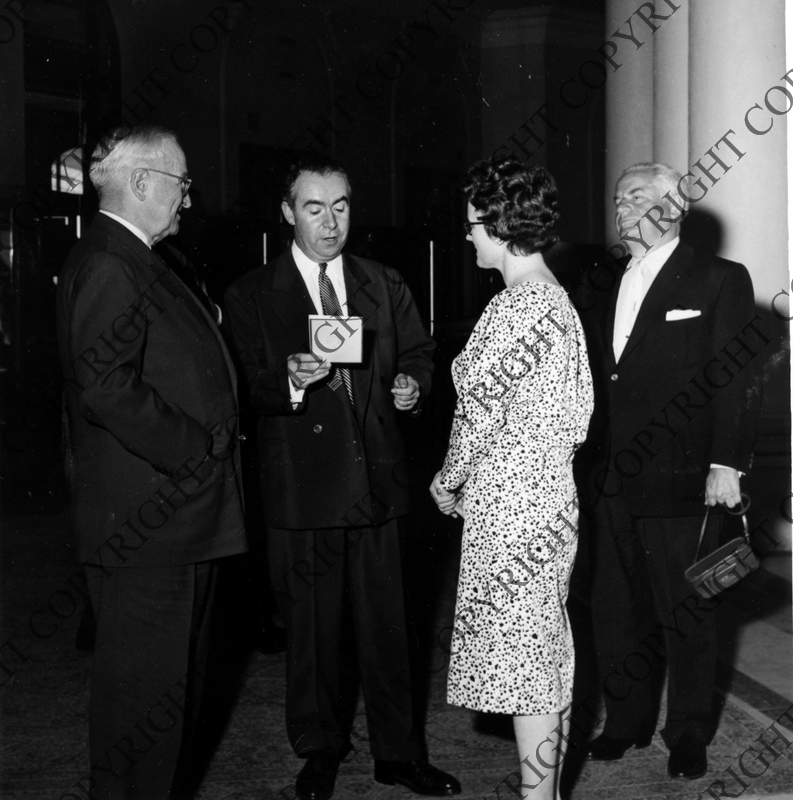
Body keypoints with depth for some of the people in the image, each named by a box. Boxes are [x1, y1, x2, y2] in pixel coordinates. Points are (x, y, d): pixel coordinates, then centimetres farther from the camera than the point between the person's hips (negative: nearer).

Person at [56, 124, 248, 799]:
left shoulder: (138, 264, 17)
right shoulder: (107, 267, -15)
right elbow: (108, 389, -25)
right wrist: (196, 450, -19)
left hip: (179, 518, 11)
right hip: (147, 524, -11)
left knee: (178, 680, 19)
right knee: (146, 688, -1)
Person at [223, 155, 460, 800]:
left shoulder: (385, 285, 11)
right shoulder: (252, 295, 1)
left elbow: (419, 352, 19)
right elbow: (248, 388, -6)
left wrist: (412, 384, -3)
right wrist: (291, 381, -26)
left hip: (377, 479, 2)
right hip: (302, 486, -2)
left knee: (386, 623, 8)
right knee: (313, 627, 9)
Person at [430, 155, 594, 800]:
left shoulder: (513, 306, -17)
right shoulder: (558, 298, 12)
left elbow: (480, 413, -17)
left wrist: (448, 480, 0)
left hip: (509, 503, -10)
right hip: (549, 493, 10)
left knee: (523, 655, -1)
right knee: (548, 649, 16)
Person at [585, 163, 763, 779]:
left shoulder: (719, 281, -3)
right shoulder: (613, 287, 15)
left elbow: (739, 380, -8)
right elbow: (606, 381, 12)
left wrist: (727, 463, -16)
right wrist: (598, 461, 6)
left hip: (681, 485, -5)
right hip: (616, 484, 6)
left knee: (684, 614, 7)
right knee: (616, 610, 12)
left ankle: (688, 735, 23)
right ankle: (626, 723, 28)